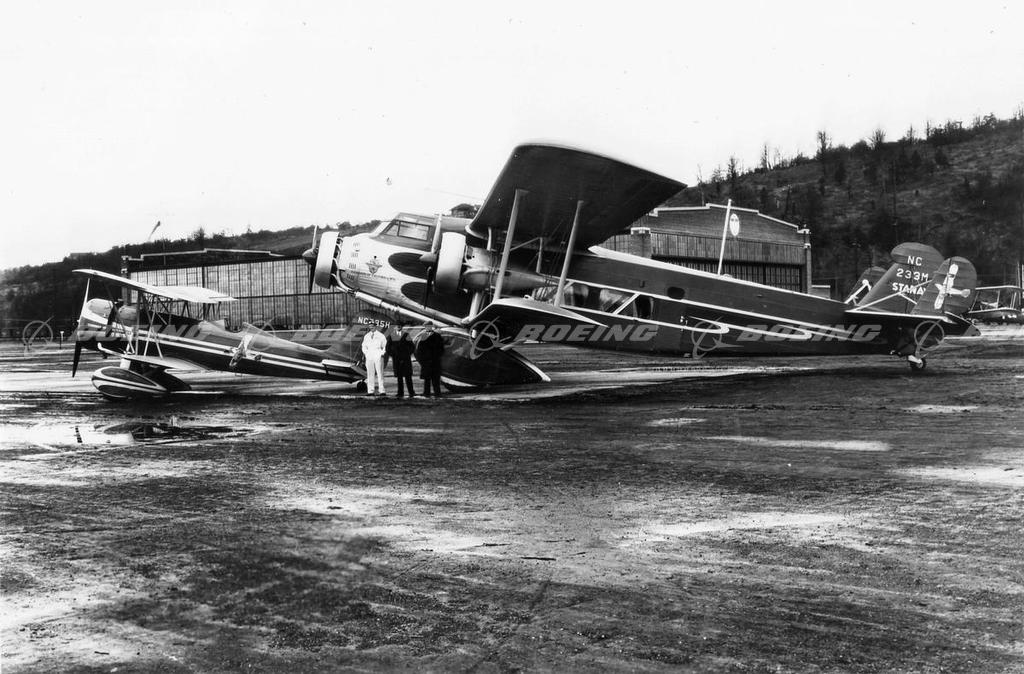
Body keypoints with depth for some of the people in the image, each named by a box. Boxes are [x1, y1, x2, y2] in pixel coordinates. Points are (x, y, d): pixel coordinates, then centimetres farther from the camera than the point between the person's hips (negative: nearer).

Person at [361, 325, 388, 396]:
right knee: (370, 374, 0)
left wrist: (382, 354, -2)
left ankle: (382, 391, -8)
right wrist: (365, 353, 8)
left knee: (380, 374, -7)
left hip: (378, 357, -3)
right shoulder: (366, 336, 15)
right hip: (369, 357, 3)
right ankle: (371, 391, 0)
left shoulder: (381, 336, 5)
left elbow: (385, 345, 8)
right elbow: (364, 346, 22)